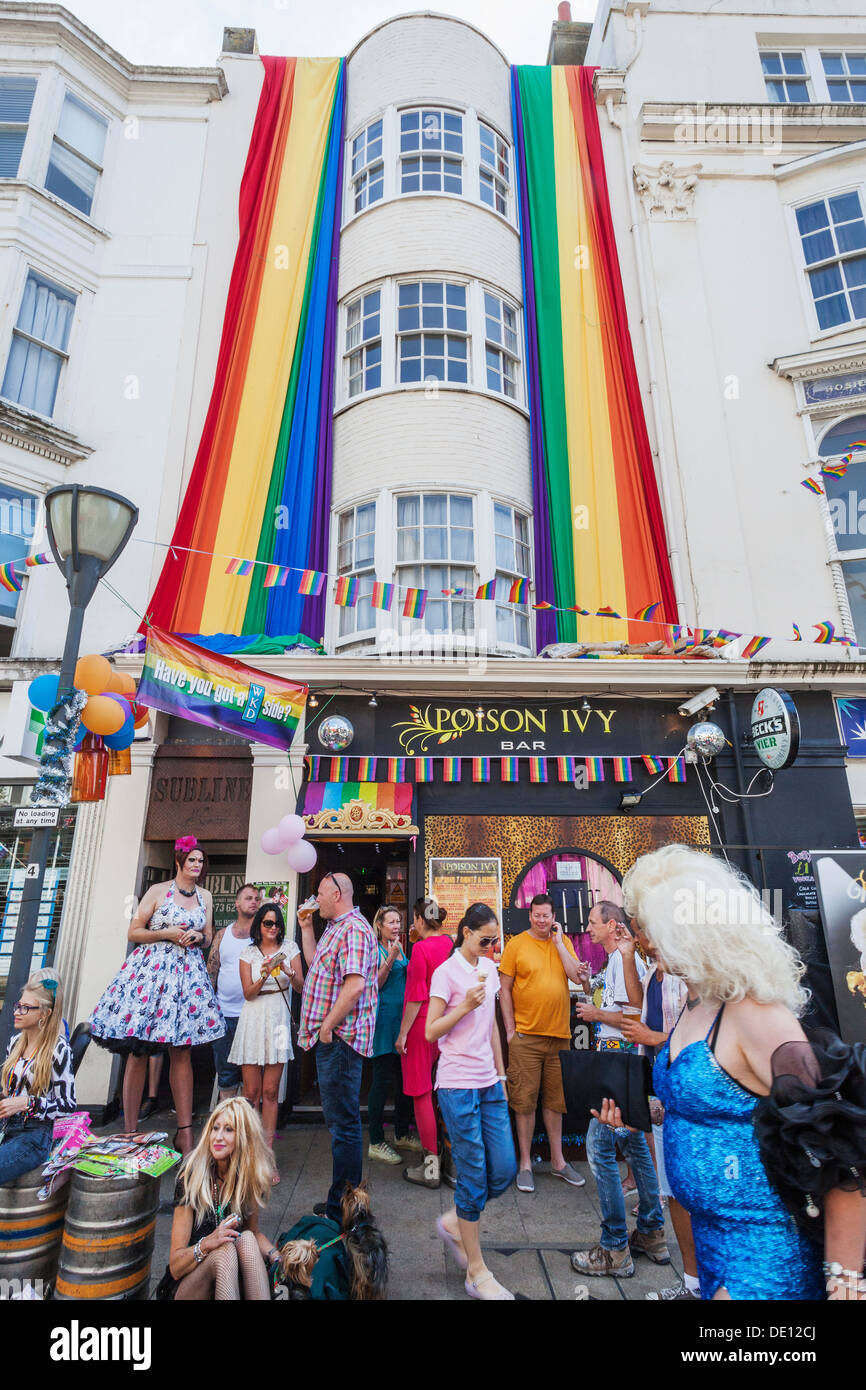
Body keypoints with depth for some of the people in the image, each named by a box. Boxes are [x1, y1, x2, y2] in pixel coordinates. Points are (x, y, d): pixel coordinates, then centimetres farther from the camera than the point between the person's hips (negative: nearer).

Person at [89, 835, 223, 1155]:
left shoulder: (205, 896, 13)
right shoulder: (158, 890, 1)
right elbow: (133, 932, 1)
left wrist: (198, 937, -4)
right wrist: (167, 933, -11)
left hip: (187, 972, 3)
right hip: (152, 967, -3)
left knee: (182, 1053, 3)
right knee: (138, 1052, -2)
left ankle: (185, 1132, 8)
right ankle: (129, 1133, 9)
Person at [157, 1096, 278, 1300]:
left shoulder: (251, 1177, -2)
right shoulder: (192, 1178, -12)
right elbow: (175, 1267, -10)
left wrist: (277, 1257, -6)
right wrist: (207, 1243, -31)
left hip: (237, 1284, 3)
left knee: (246, 1239, -30)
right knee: (224, 1251, -34)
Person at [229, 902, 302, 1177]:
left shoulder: (290, 948, 6)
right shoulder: (248, 952, 5)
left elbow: (300, 988, 4)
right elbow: (248, 993, 1)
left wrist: (289, 973, -17)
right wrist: (264, 976, -17)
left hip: (278, 1019, 0)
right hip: (253, 1019, 0)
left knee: (270, 1092, 2)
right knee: (251, 1092, 1)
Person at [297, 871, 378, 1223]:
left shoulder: (354, 929, -19)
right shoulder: (334, 928, 15)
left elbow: (354, 985, -27)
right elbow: (316, 966, 24)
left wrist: (328, 1026, -20)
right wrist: (306, 928, 18)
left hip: (339, 1038, -11)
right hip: (330, 1039, 11)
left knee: (343, 1125, -1)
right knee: (339, 1122, 20)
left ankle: (343, 1211, 9)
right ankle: (340, 1204, 34)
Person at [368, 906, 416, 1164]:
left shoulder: (400, 949, 15)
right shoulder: (375, 950, -8)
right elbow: (375, 985, -15)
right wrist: (390, 959, -24)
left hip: (403, 1018, 8)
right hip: (384, 1019, -8)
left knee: (405, 1078, 14)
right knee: (383, 1080, -1)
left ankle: (402, 1134, 28)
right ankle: (376, 1143, 10)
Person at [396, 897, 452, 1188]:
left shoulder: (421, 948, -16)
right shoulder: (449, 943, 2)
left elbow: (416, 995, -17)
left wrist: (403, 1033, -11)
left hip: (422, 1023, -7)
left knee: (421, 1093, 4)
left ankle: (431, 1167, 11)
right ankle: (439, 1150, 32)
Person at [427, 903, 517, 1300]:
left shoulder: (489, 969, 8)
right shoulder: (446, 973, -13)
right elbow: (431, 1032, -12)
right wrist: (466, 1005, -23)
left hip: (489, 1084, 7)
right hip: (458, 1086, -7)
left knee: (504, 1171, 8)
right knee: (475, 1177, 2)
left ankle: (454, 1222, 31)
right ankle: (476, 1273, 20)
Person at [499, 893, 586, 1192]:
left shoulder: (563, 943, 6)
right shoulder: (517, 944, -5)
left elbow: (578, 977, -6)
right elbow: (504, 988, -3)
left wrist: (558, 943, -8)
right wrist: (510, 1029, -6)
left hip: (559, 1034, 3)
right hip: (525, 1035, -3)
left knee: (555, 1100, 16)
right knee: (525, 1101, 4)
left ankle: (557, 1161, 30)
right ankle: (525, 1164, 18)